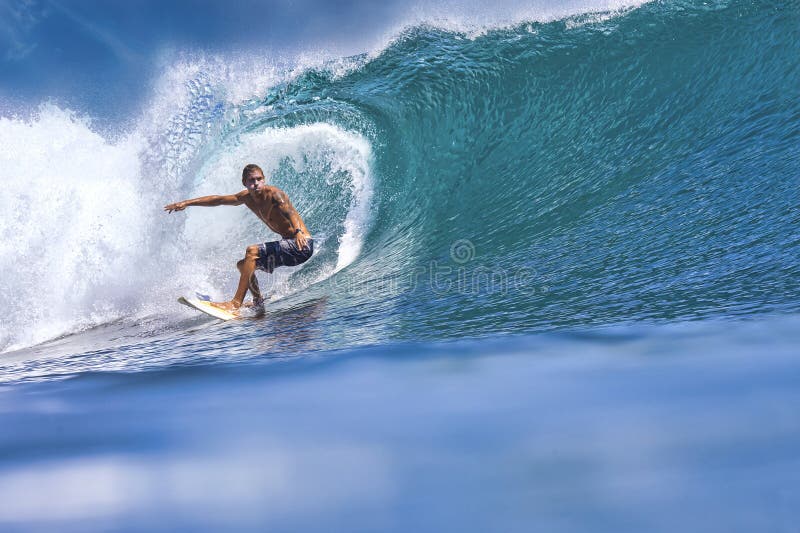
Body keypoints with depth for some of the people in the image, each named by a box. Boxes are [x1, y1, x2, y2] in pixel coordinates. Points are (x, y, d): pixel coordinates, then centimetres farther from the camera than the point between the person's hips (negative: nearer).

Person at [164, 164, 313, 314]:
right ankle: (258, 303, 18)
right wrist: (187, 203, 18)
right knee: (243, 265, 16)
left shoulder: (274, 194, -16)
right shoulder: (247, 197, 8)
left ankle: (236, 303, -23)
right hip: (289, 246, 9)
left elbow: (289, 212, -36)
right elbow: (217, 200, 18)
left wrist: (298, 231, -55)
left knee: (252, 251, -23)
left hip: (302, 245, -9)